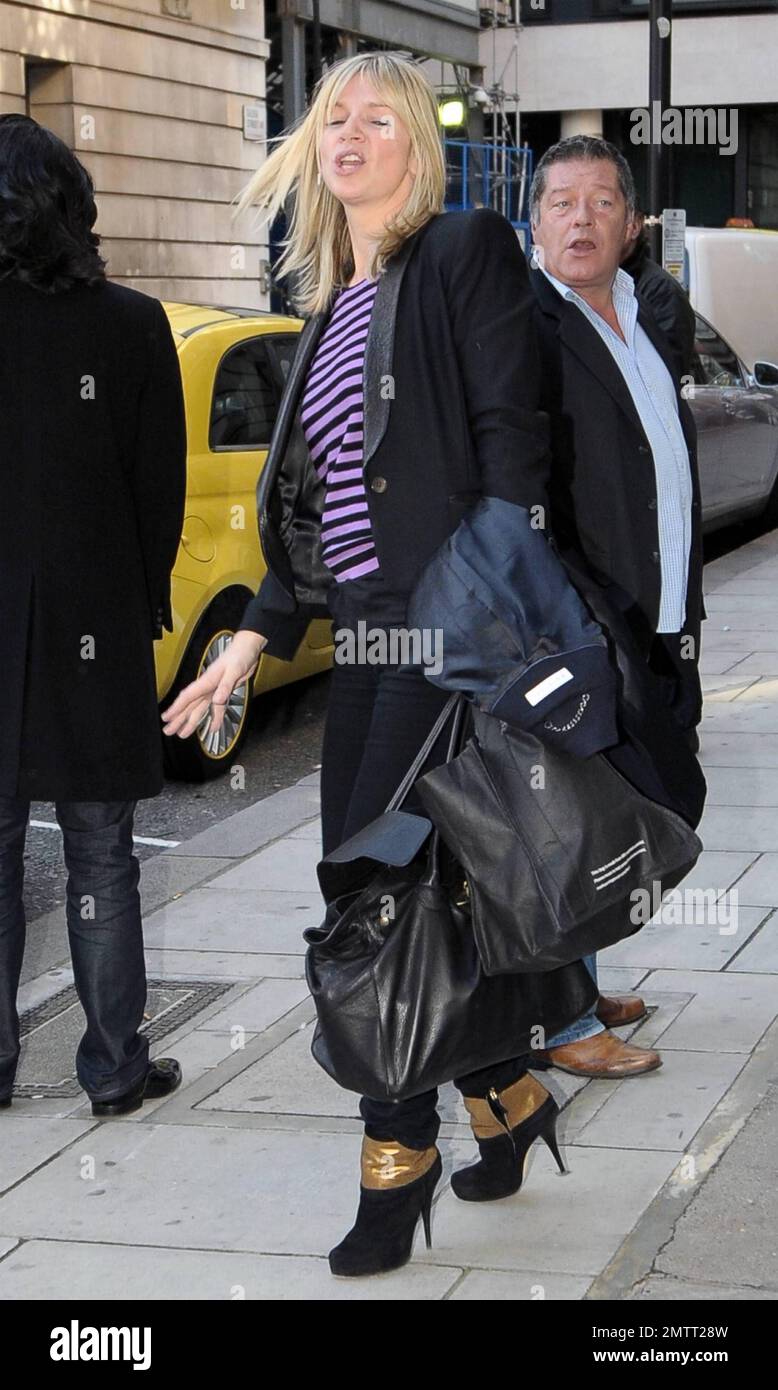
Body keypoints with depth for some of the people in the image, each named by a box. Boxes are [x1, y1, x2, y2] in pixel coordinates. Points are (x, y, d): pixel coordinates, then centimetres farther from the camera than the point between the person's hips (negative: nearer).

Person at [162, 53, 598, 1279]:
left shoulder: (465, 252, -3)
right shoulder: (332, 305, 19)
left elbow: (510, 435, -11)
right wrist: (256, 639, 17)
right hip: (367, 629, 8)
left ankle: (399, 1154, 4)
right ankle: (507, 1096, 27)